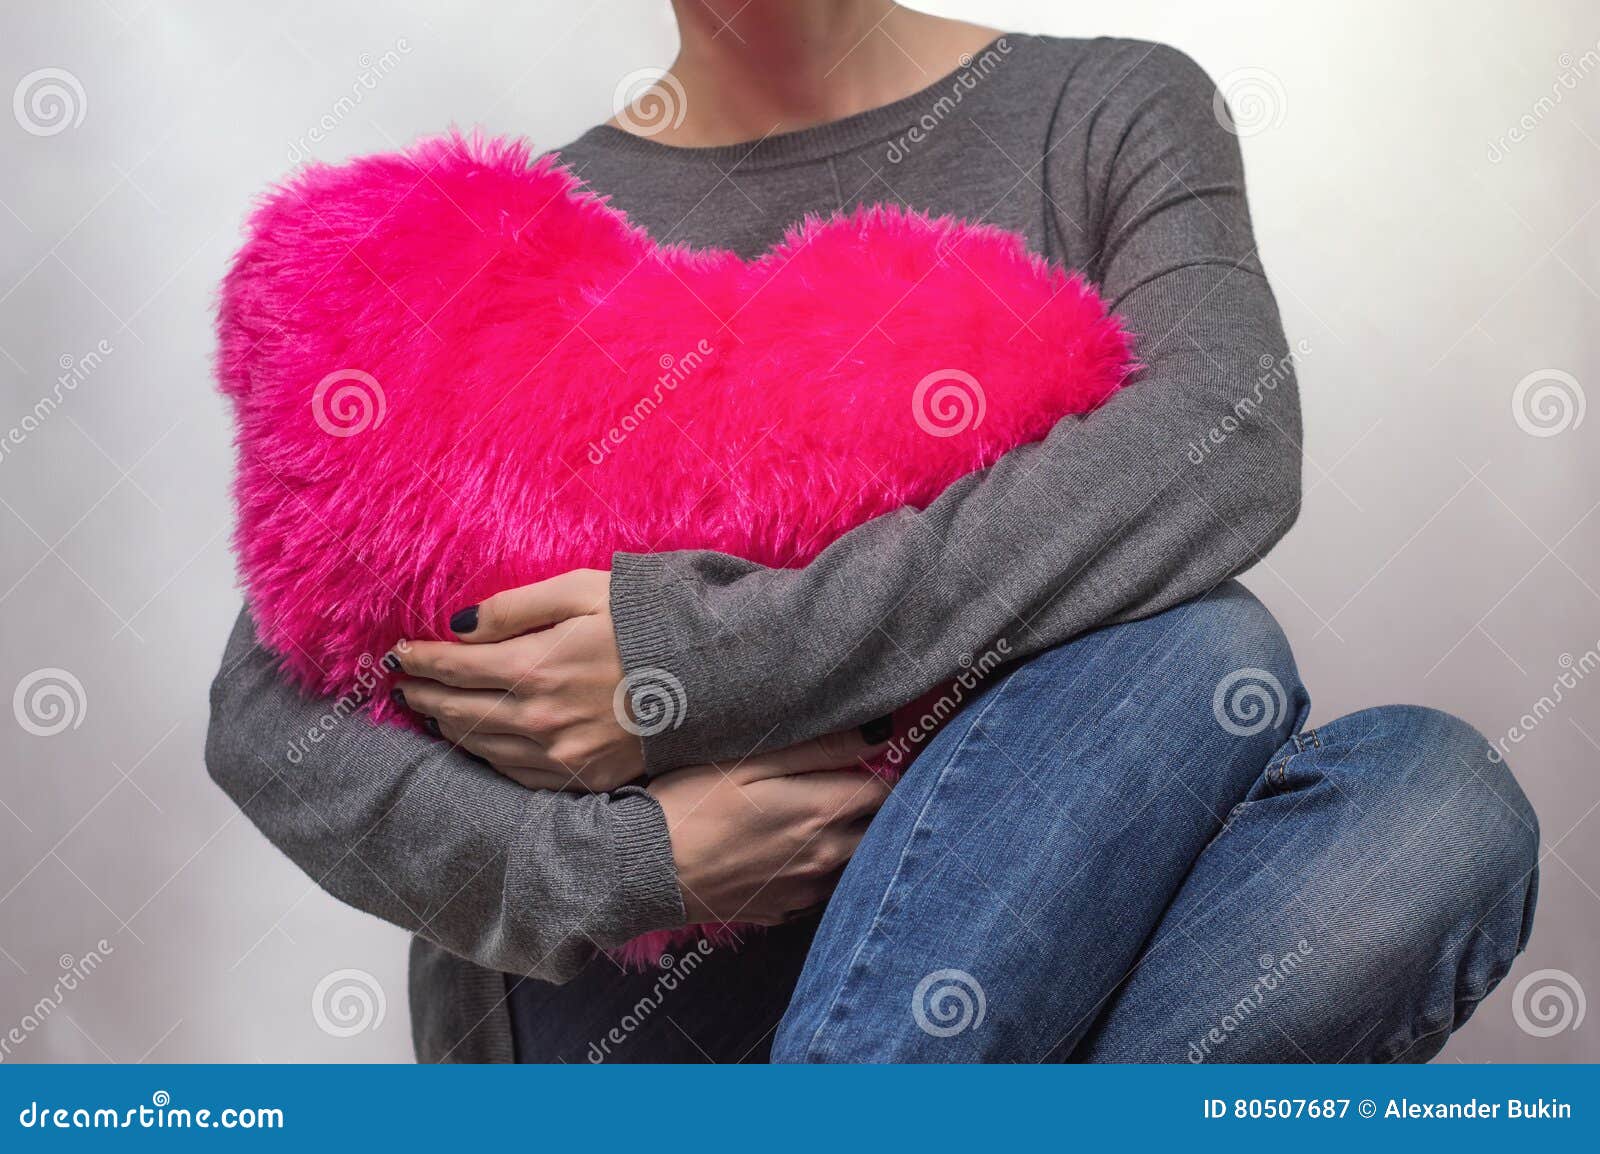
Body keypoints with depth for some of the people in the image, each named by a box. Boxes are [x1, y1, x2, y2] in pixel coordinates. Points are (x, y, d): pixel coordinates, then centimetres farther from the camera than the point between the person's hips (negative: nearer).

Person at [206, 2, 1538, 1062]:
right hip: (632, 992, -1)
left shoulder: (1110, 112, 4)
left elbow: (1227, 443, -18)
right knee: (1196, 654, -25)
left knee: (1442, 800, -26)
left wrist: (702, 663, -23)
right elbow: (267, 716, -2)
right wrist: (622, 862, -20)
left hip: (1038, 920, 2)